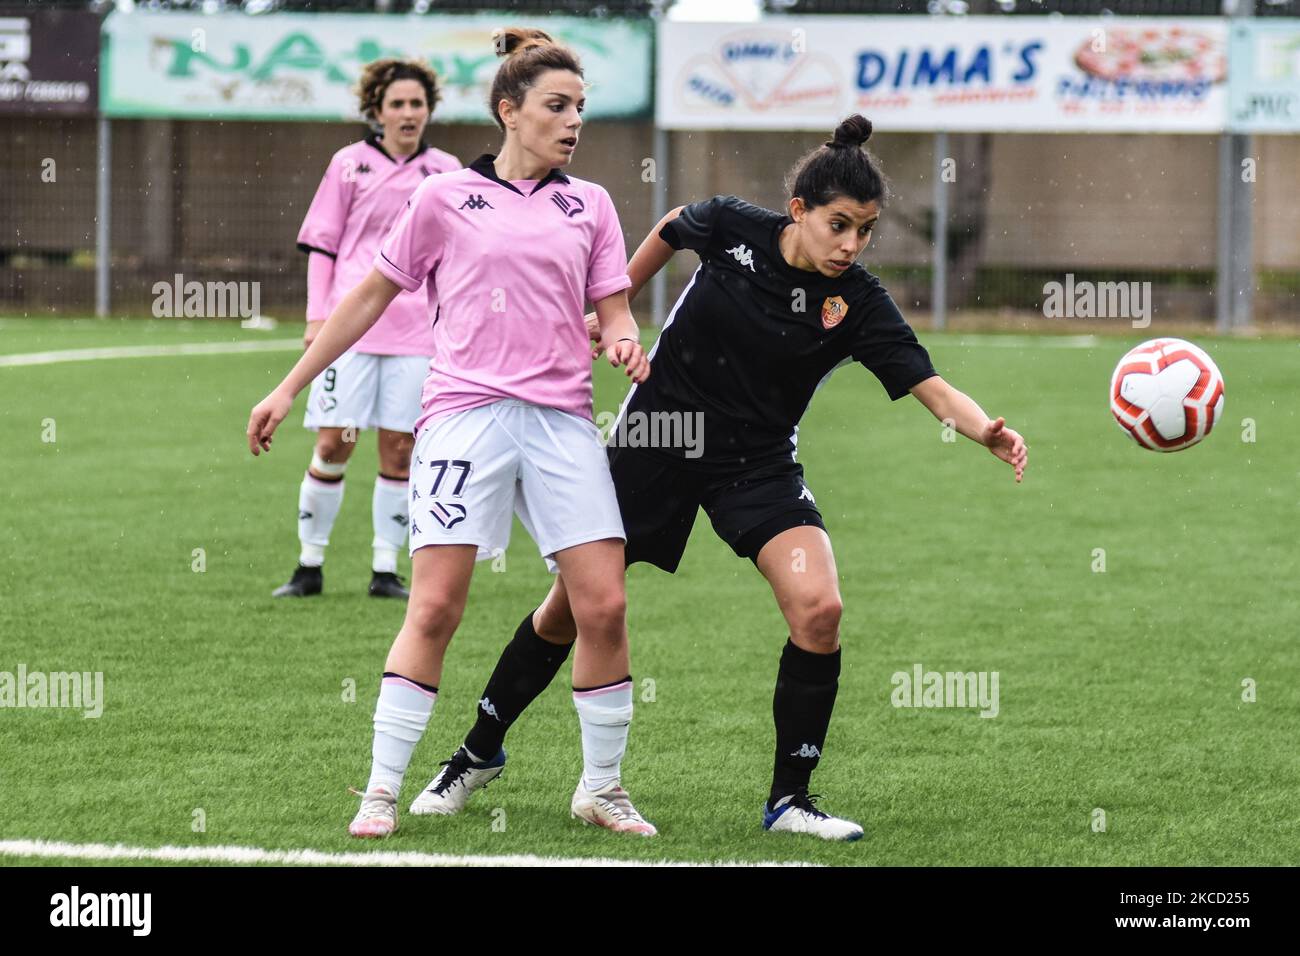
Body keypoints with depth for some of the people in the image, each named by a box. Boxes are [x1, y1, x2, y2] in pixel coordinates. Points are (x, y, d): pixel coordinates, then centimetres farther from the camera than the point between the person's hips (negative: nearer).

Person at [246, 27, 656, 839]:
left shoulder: (590, 205, 14)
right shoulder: (446, 200, 7)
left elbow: (614, 310, 15)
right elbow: (371, 296, 14)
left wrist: (624, 341, -10)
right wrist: (289, 389, 14)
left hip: (562, 421, 3)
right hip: (466, 413, -3)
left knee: (604, 605, -5)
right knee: (435, 607, -10)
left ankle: (602, 788, 10)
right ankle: (382, 791, -4)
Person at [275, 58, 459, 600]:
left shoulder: (445, 171, 9)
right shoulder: (349, 164, 5)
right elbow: (321, 245, 7)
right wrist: (317, 317, 0)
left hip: (416, 332, 2)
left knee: (399, 449, 0)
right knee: (333, 444, -5)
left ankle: (385, 570, 8)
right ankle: (309, 565, 7)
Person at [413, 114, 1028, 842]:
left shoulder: (857, 302, -17)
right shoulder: (732, 228, -15)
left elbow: (931, 386, -27)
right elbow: (671, 230, 9)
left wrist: (985, 430, -46)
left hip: (758, 464, 0)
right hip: (656, 440, 0)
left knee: (819, 609, -21)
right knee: (569, 610, 8)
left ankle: (790, 798, -6)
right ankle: (478, 755, 31)